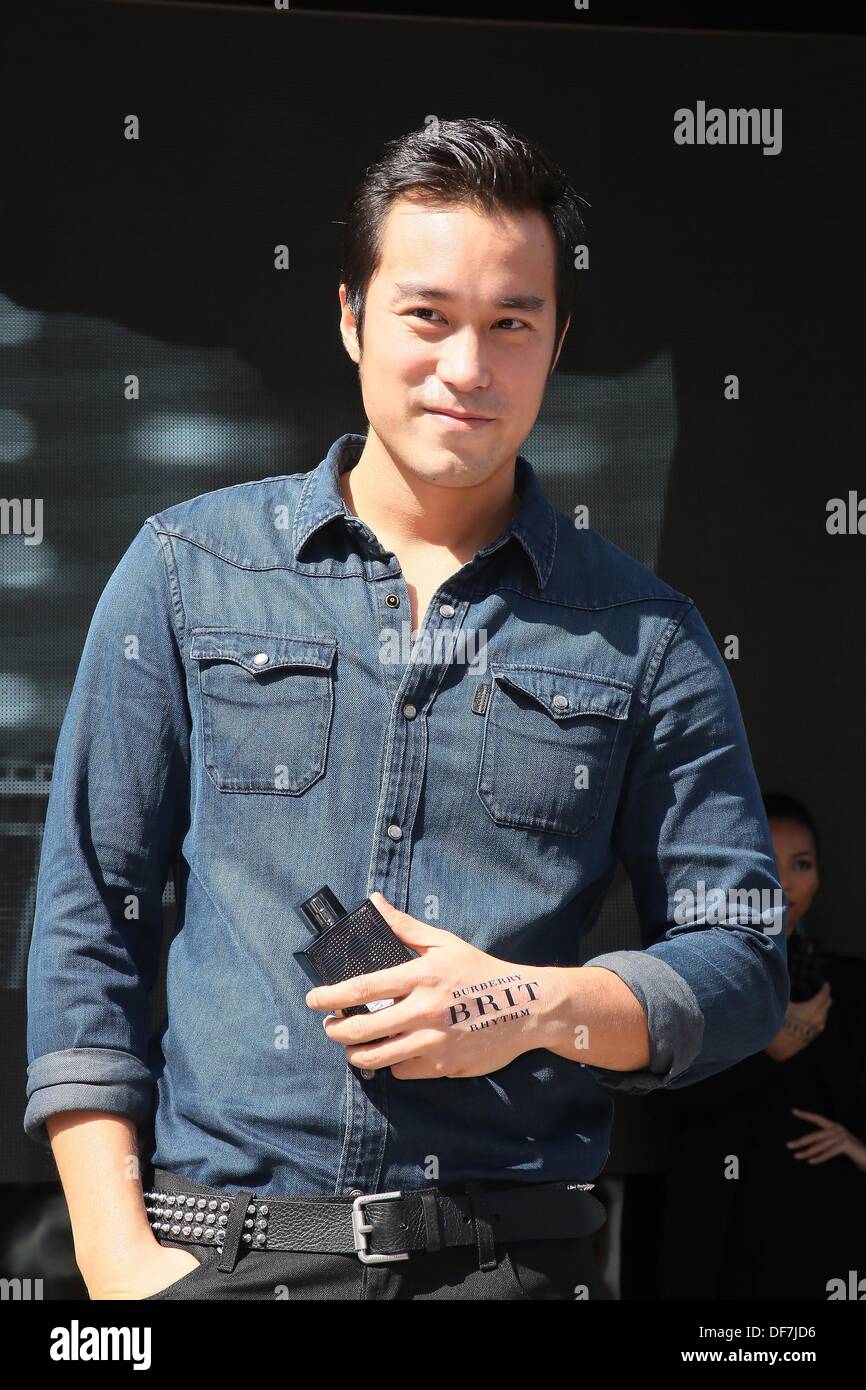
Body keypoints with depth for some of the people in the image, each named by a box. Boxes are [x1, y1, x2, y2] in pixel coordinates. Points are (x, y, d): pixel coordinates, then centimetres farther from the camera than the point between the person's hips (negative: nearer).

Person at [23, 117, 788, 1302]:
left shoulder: (645, 638, 6)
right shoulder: (187, 568, 6)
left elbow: (744, 963, 7)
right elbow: (88, 918, 5)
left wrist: (544, 1007, -12)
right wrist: (117, 1249, -3)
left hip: (511, 1249, 0)